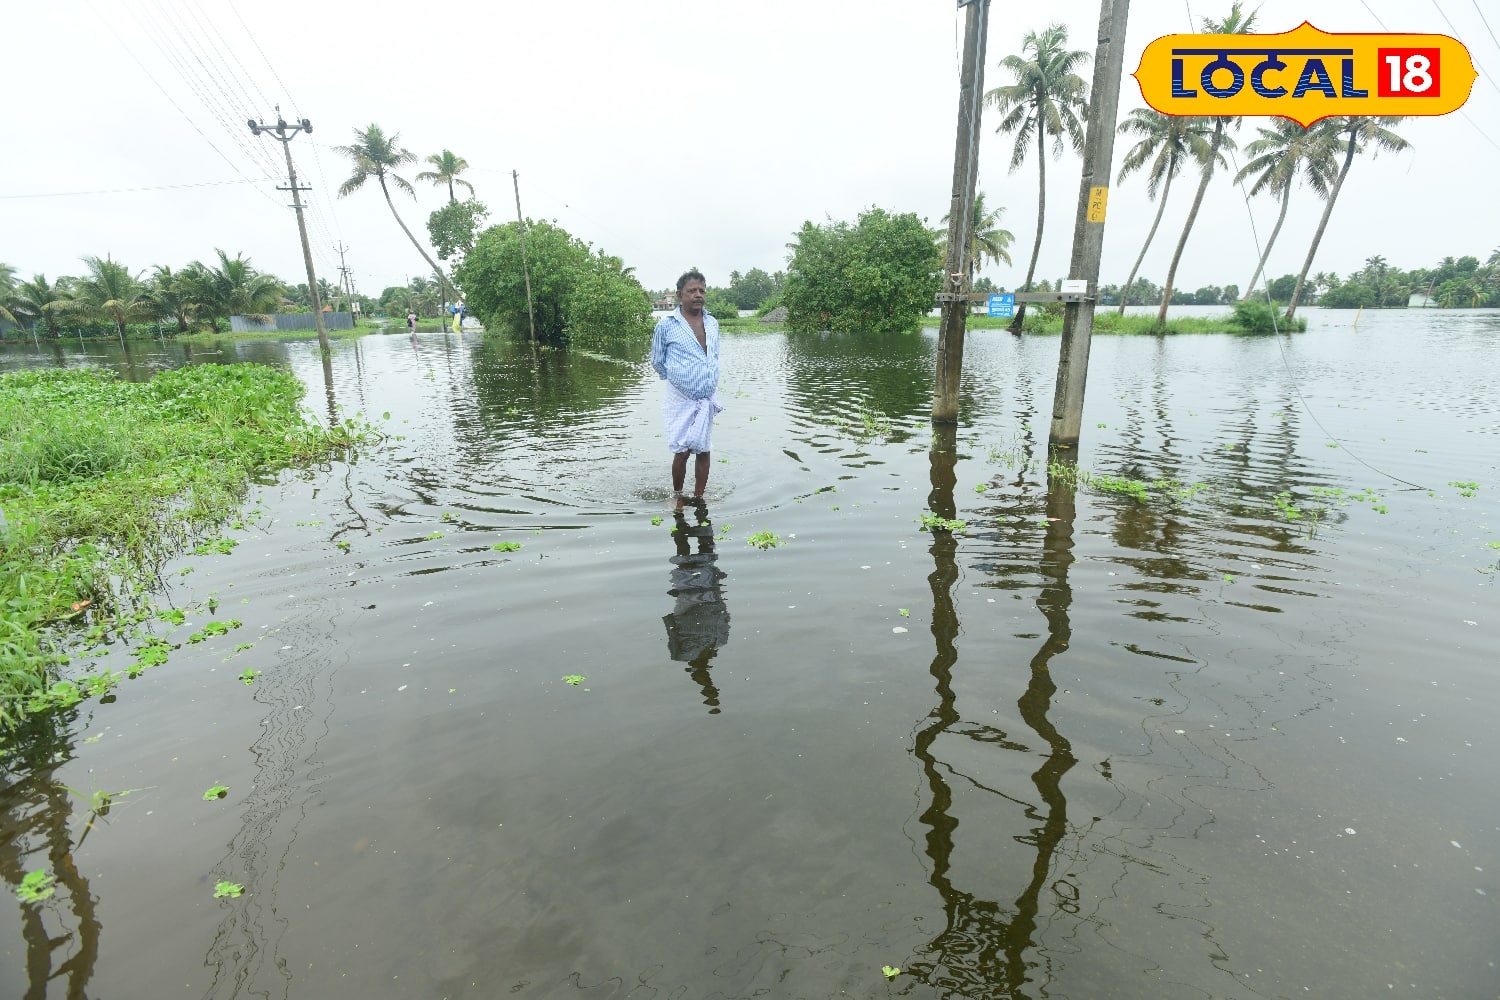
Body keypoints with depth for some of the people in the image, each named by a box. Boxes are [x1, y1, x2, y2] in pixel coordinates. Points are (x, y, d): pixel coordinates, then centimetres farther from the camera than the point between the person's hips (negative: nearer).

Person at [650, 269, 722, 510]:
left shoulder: (712, 323, 6)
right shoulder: (667, 325, -7)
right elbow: (657, 361, 4)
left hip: (708, 400, 4)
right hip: (681, 400, -4)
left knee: (703, 450, 8)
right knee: (682, 451, -1)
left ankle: (698, 498, 20)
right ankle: (678, 498, 18)